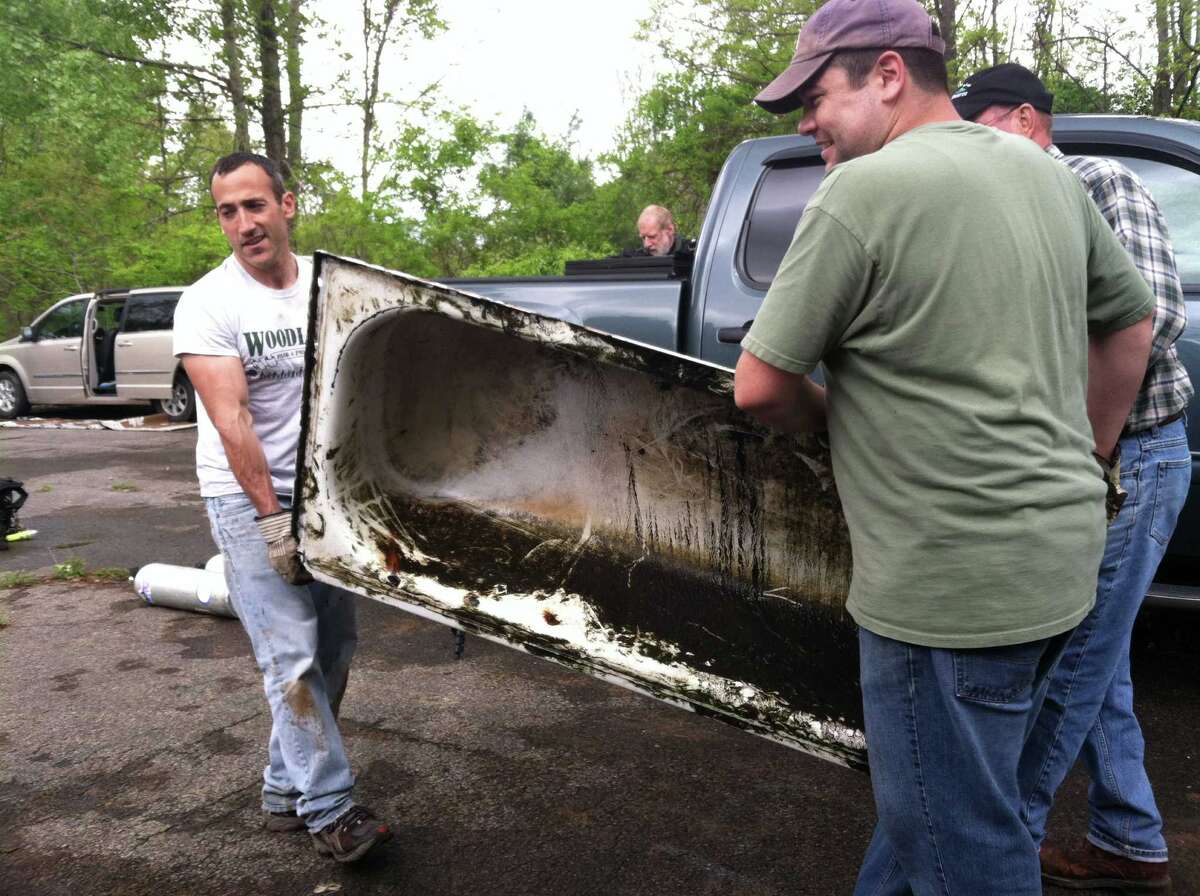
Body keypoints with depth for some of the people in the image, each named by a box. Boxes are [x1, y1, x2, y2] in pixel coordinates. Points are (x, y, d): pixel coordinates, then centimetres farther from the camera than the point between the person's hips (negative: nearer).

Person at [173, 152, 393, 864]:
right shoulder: (208, 303, -9)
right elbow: (231, 418, -16)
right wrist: (271, 518, -21)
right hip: (249, 497, -5)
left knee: (335, 651, 9)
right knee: (294, 659, -8)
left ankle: (287, 792, 23)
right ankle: (330, 808, 4)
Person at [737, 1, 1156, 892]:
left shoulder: (864, 192, -15)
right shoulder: (1047, 174, 9)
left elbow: (759, 387, -13)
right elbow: (1132, 323, 19)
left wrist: (833, 412, 7)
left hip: (952, 583, -8)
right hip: (1063, 559, 9)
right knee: (937, 801, 24)